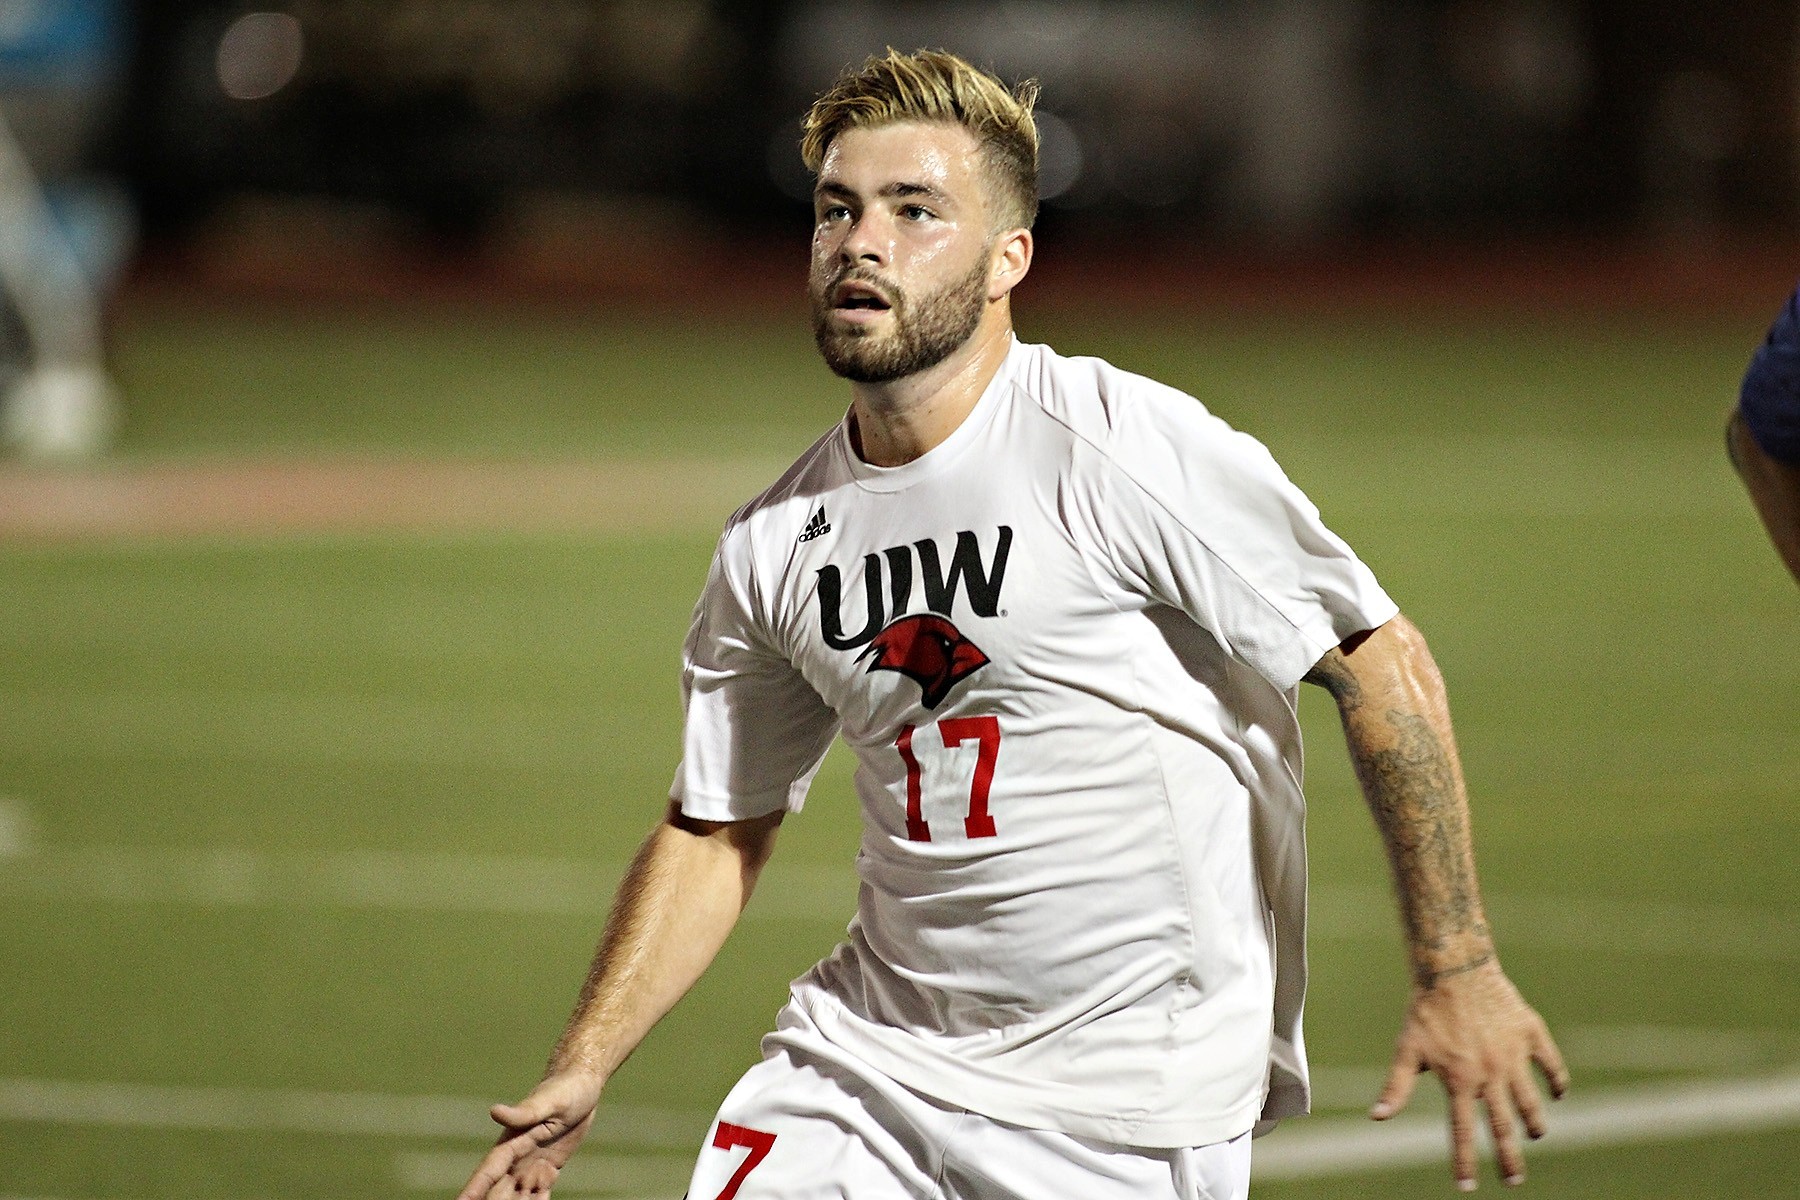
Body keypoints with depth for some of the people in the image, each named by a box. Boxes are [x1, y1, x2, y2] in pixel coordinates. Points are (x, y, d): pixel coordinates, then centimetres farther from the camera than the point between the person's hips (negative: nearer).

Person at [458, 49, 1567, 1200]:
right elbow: (716, 829, 16)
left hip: (1135, 1102, -5)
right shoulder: (774, 544, 6)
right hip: (869, 1052, 5)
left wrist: (1459, 972, -15)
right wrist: (583, 1071, 7)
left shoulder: (1127, 447, -13)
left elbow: (1382, 666, -12)